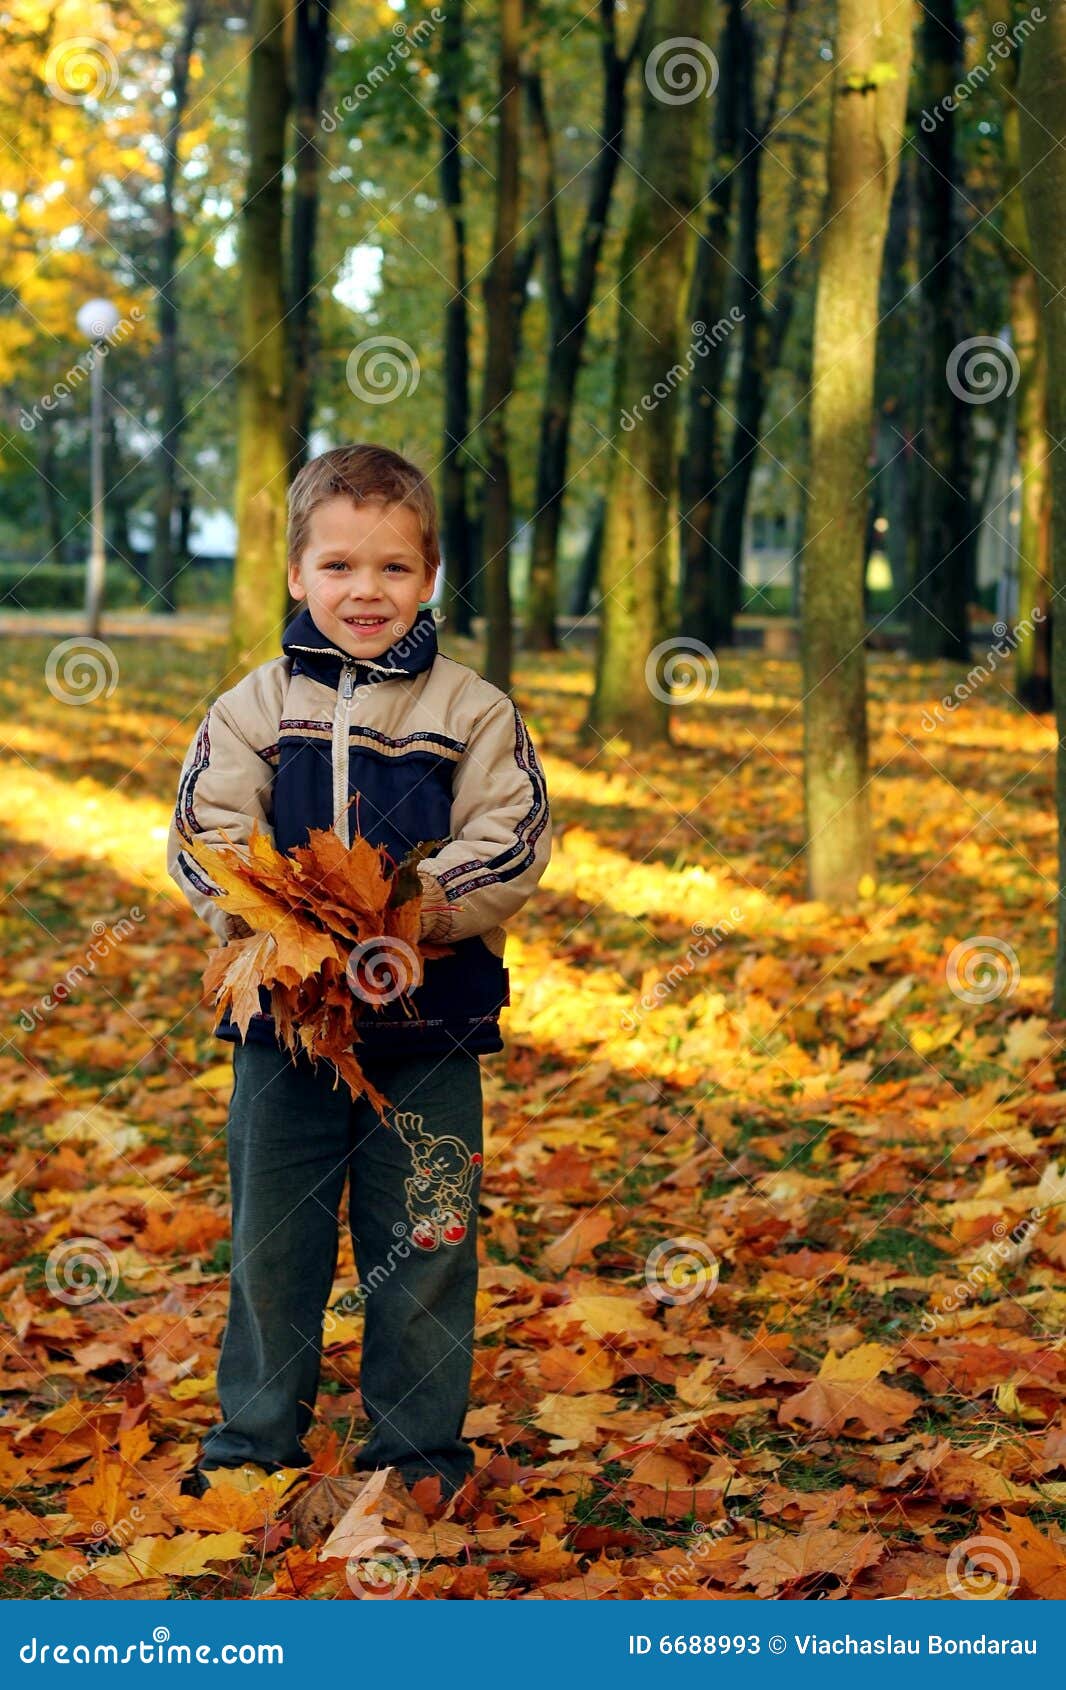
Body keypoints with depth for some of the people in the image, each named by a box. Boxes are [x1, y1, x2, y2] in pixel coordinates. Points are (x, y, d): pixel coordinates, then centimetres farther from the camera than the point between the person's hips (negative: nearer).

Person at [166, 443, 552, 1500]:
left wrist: (430, 905, -23)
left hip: (430, 1022, -1)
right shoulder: (253, 708, 3)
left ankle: (419, 1450, 20)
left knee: (423, 1242, 6)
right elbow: (204, 835, -2)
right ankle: (254, 1439, 26)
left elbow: (512, 840, -6)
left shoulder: (472, 711, 0)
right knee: (271, 1236, 11)